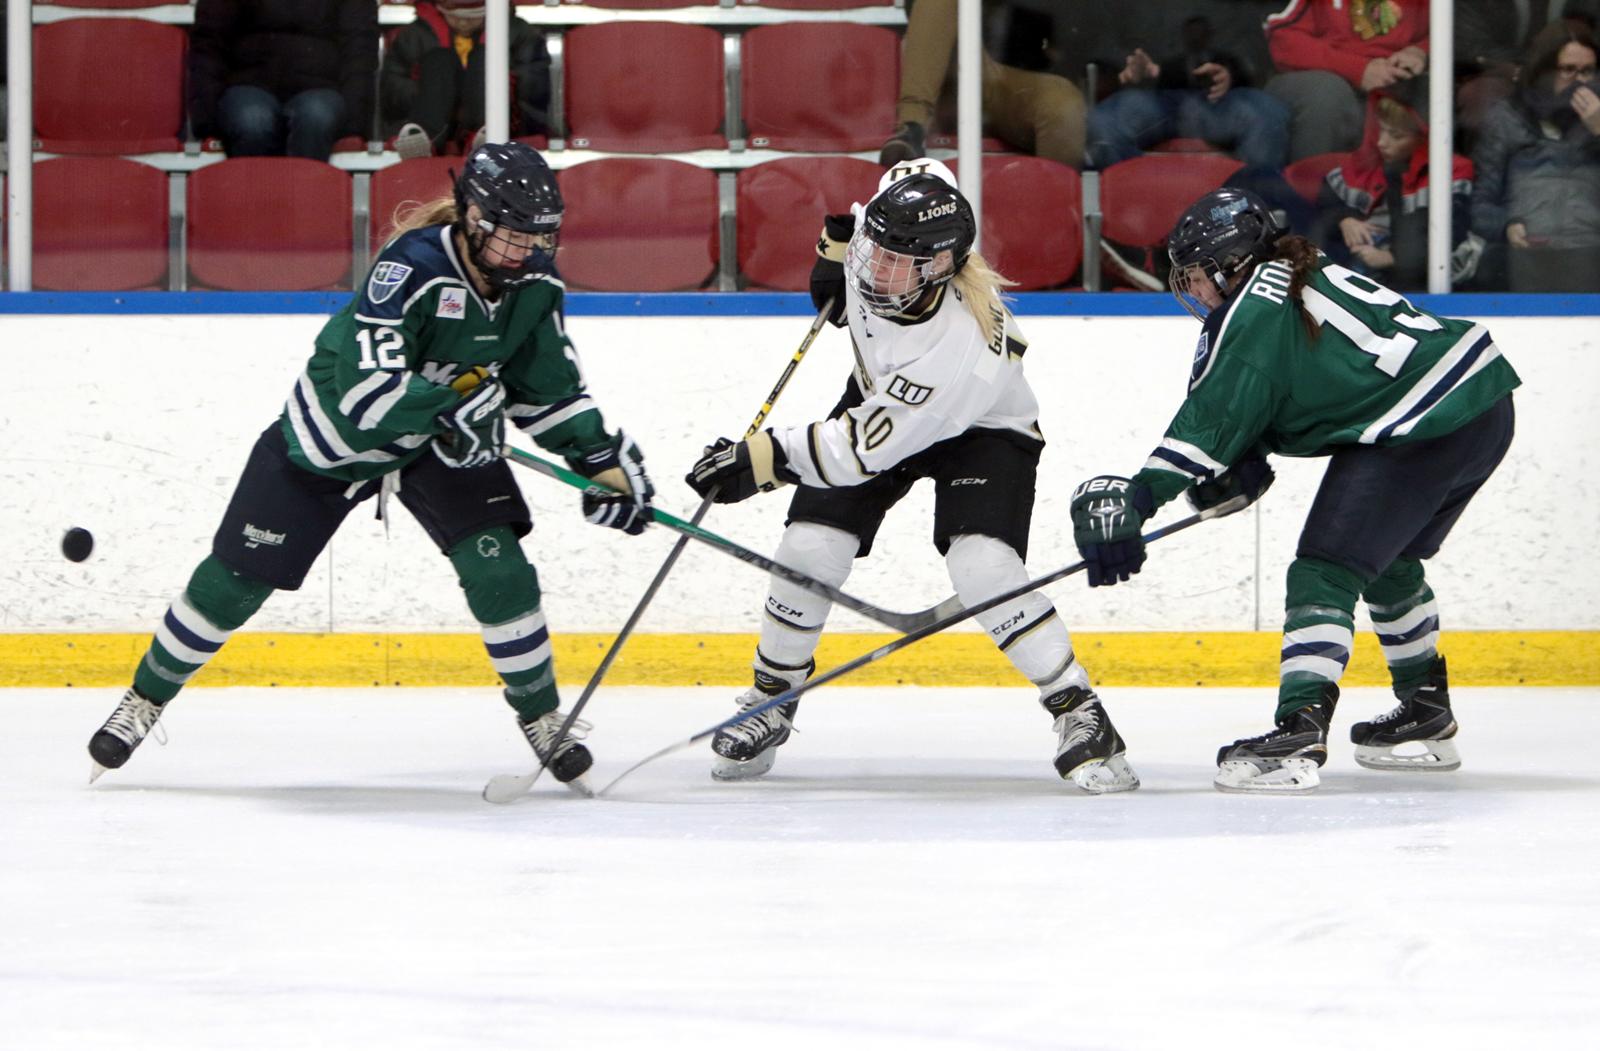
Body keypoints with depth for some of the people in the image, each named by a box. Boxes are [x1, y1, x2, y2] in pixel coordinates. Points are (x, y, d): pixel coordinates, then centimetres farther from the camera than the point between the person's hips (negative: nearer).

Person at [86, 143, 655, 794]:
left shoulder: (533, 286, -13)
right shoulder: (411, 267, -34)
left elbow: (552, 389, -1)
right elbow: (366, 386, -40)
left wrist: (606, 459, -11)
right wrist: (456, 403, -46)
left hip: (445, 441, 4)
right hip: (331, 434, -4)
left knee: (496, 563, -16)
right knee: (237, 578, 1)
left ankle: (542, 718, 2)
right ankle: (146, 698, 22)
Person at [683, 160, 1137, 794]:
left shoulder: (957, 348, -43)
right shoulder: (874, 233, -28)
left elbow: (865, 449, -37)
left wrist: (758, 460, -37)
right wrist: (834, 258, -5)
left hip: (980, 428, -6)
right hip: (881, 399, 6)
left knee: (983, 568, -27)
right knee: (810, 548, -7)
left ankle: (1078, 713, -11)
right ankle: (771, 702, 14)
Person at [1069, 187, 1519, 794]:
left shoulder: (1254, 313, -9)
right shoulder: (1306, 275, 19)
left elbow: (1212, 418, -14)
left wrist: (1138, 497, -17)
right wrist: (1242, 471, 8)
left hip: (1424, 434, -10)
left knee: (1325, 572, -12)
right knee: (1387, 564, 26)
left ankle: (1299, 733, -25)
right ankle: (1427, 719, 37)